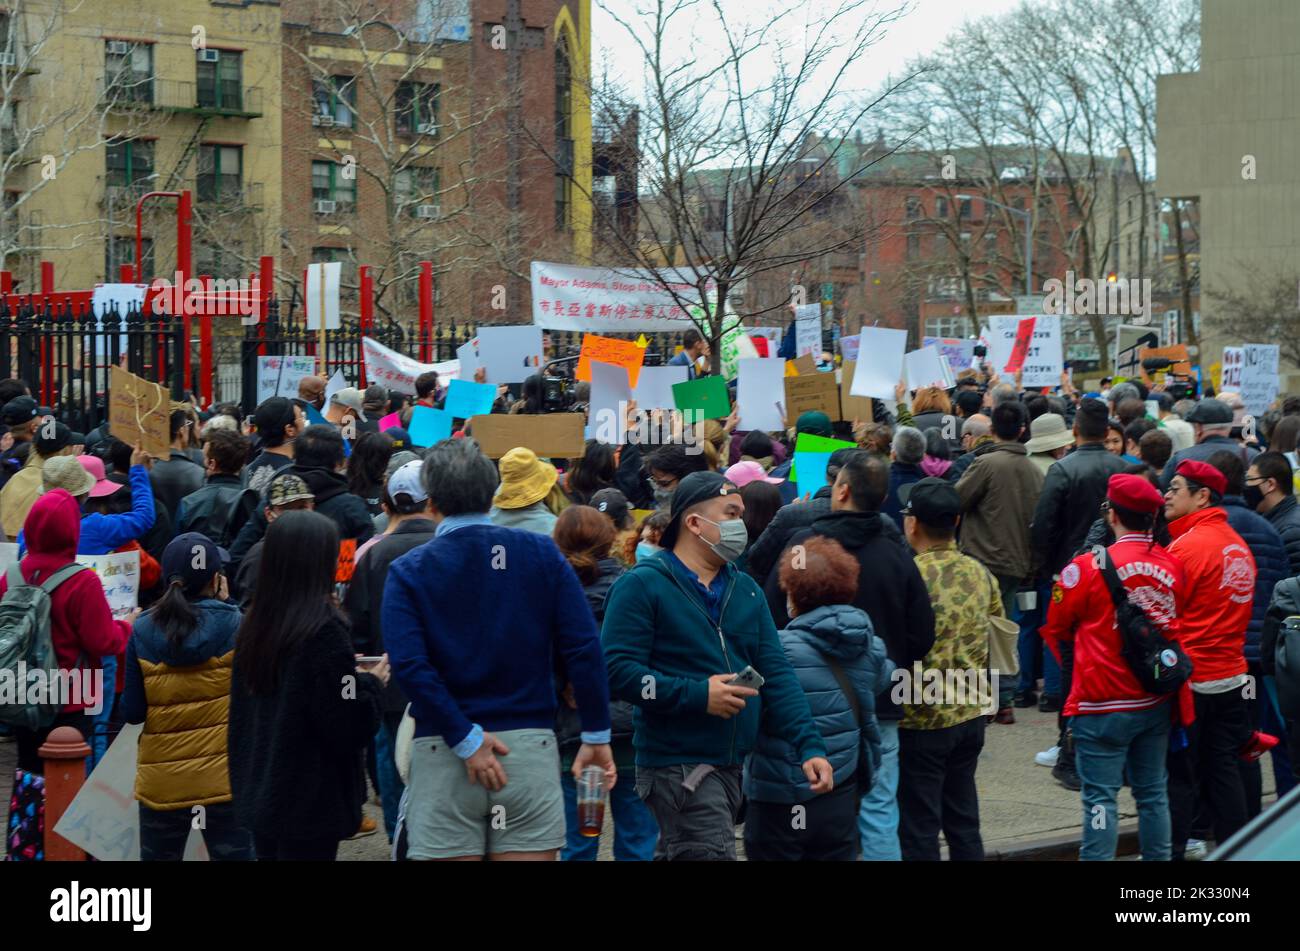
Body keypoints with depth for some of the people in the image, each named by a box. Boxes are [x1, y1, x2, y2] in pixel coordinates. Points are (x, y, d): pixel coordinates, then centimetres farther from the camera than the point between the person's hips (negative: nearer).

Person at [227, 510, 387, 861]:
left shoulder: (253, 627, 4)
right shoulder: (325, 632, -18)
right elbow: (349, 728, -19)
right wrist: (372, 683, 0)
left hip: (258, 794, 7)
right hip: (310, 806, -7)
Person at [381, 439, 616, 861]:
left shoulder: (408, 572, -2)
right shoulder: (541, 553, 1)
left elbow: (409, 664, -15)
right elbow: (583, 649, -5)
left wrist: (466, 739, -13)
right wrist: (596, 735, 1)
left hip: (443, 755, -1)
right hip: (530, 744, 1)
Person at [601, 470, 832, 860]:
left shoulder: (745, 589, 13)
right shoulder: (642, 584, -8)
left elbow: (776, 674, 8)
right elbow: (616, 669, -16)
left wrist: (809, 746, -4)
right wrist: (697, 695, -21)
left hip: (735, 767, 7)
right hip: (678, 765, -7)